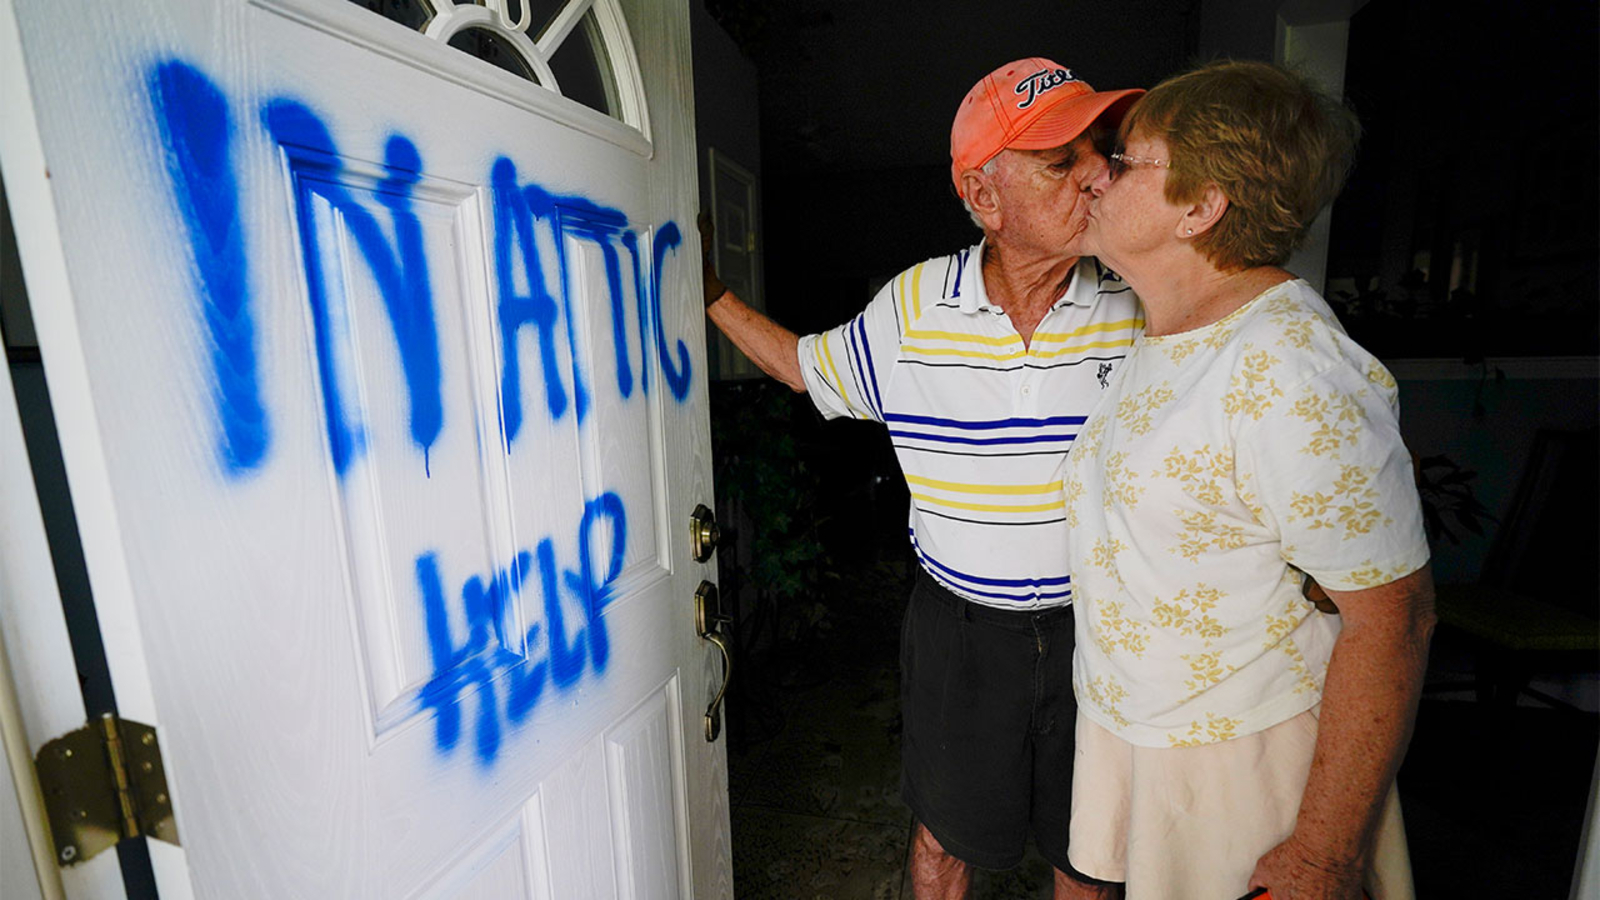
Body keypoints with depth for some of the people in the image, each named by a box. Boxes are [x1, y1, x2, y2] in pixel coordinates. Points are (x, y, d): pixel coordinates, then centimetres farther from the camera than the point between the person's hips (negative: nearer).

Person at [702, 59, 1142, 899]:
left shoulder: (1136, 308, -10)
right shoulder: (911, 306, -10)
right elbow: (809, 366, 7)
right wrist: (710, 291, 4)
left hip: (1093, 627, 1)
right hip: (958, 628, 0)